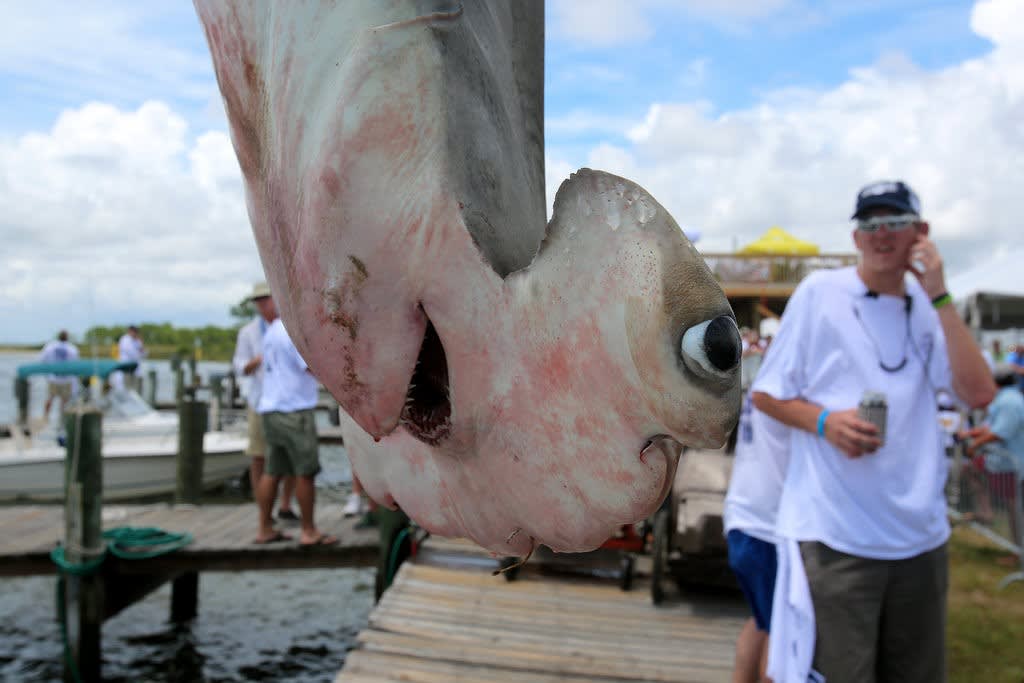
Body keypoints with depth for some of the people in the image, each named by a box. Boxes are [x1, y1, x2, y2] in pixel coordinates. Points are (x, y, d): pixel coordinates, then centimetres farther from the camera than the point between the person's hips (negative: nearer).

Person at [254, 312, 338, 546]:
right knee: (306, 472, -2)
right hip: (294, 411, -9)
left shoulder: (273, 330, 17)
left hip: (270, 409, 9)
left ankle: (265, 529, 16)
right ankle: (309, 531, 3)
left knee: (273, 472, 11)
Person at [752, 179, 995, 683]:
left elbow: (979, 393, -6)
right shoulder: (819, 292, -3)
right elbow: (764, 394, 0)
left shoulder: (928, 307, 9)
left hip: (920, 535, 5)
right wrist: (823, 420, -19)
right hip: (834, 534, -4)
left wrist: (938, 296, -7)